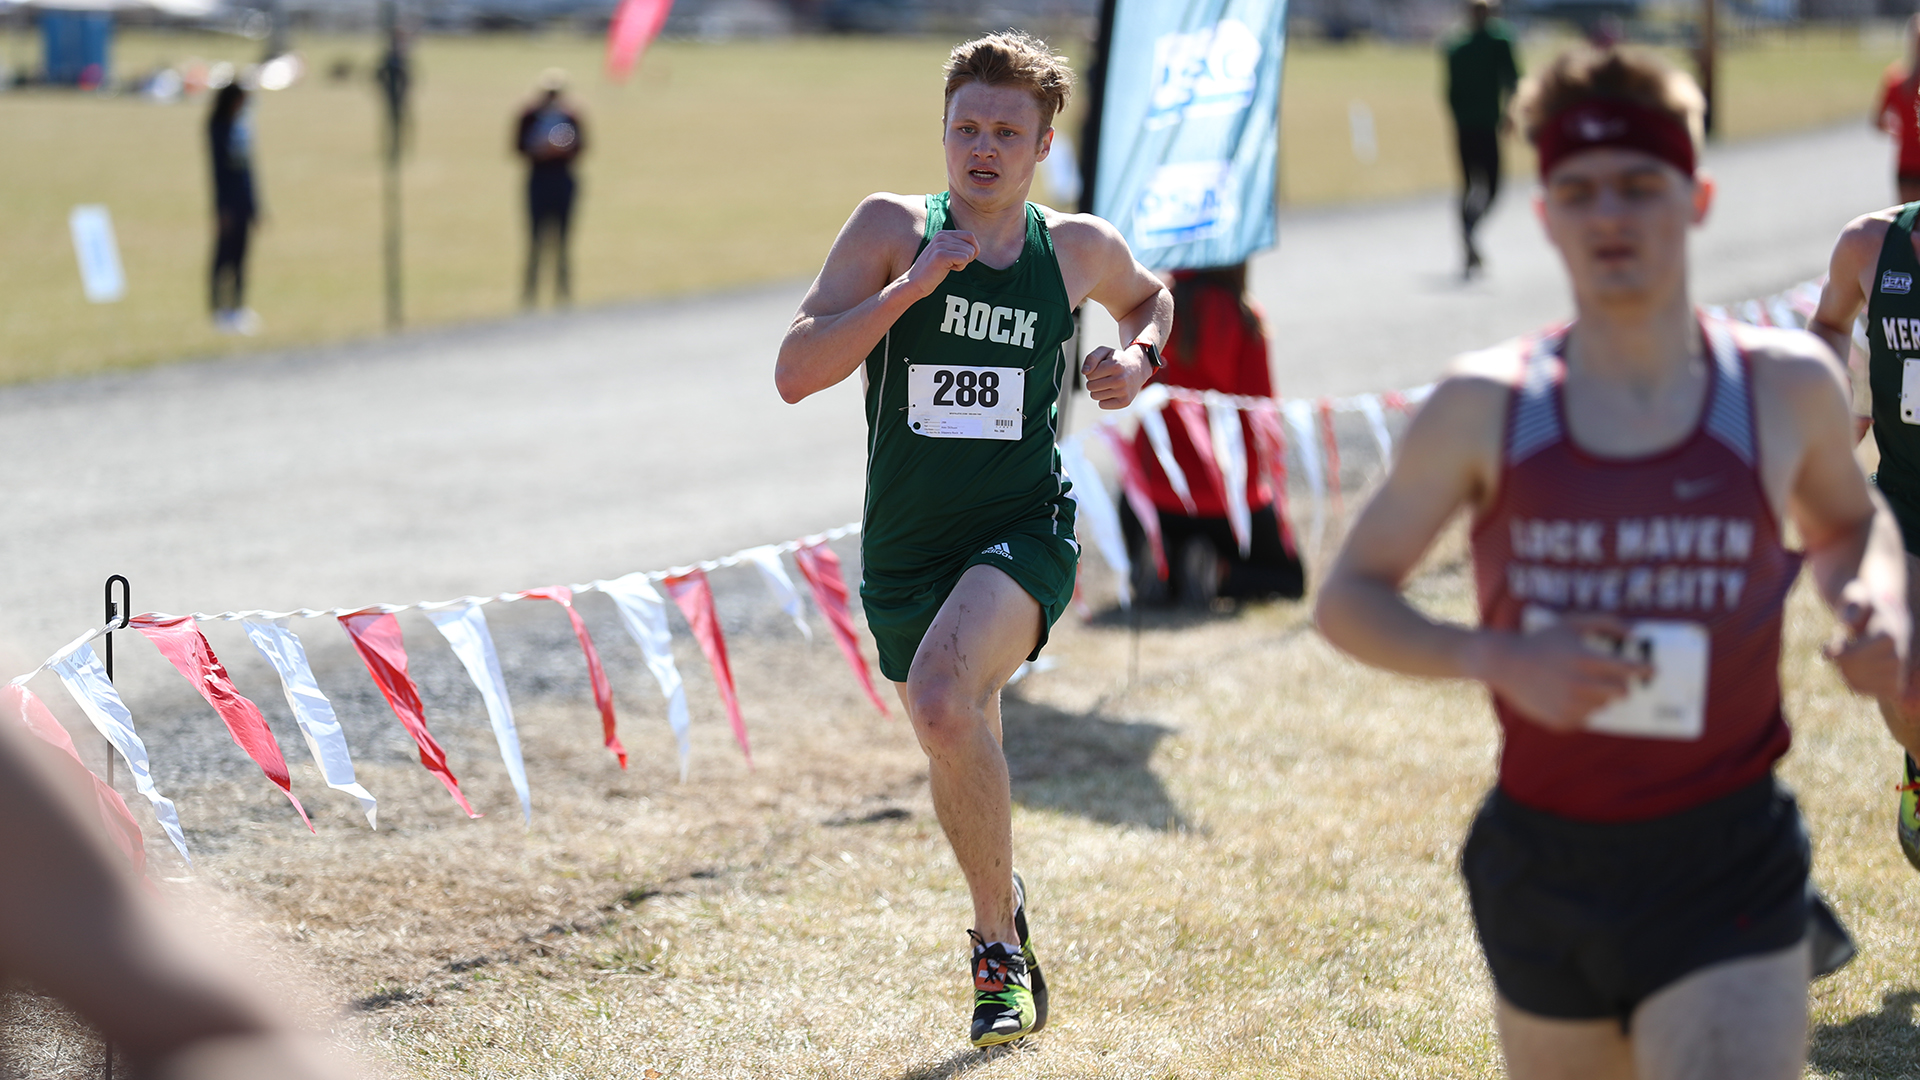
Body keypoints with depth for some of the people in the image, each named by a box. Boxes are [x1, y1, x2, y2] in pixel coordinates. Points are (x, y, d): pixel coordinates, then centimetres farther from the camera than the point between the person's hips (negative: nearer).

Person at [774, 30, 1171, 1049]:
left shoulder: (1079, 247, 2)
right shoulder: (893, 228, -4)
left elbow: (1148, 295, 27)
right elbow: (794, 373, -12)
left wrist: (1138, 357, 4)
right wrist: (910, 287, -20)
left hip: (1022, 534, -2)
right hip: (902, 551, 2)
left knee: (945, 702, -31)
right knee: (960, 756, 18)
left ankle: (996, 929, -12)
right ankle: (1005, 954, 45)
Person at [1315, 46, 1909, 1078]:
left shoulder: (1788, 384, -1)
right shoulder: (1487, 407, -4)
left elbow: (1848, 521, 19)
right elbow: (1348, 597, 2)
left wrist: (1877, 605, -3)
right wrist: (1495, 657, -16)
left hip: (1725, 866, -2)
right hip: (1542, 866, 2)